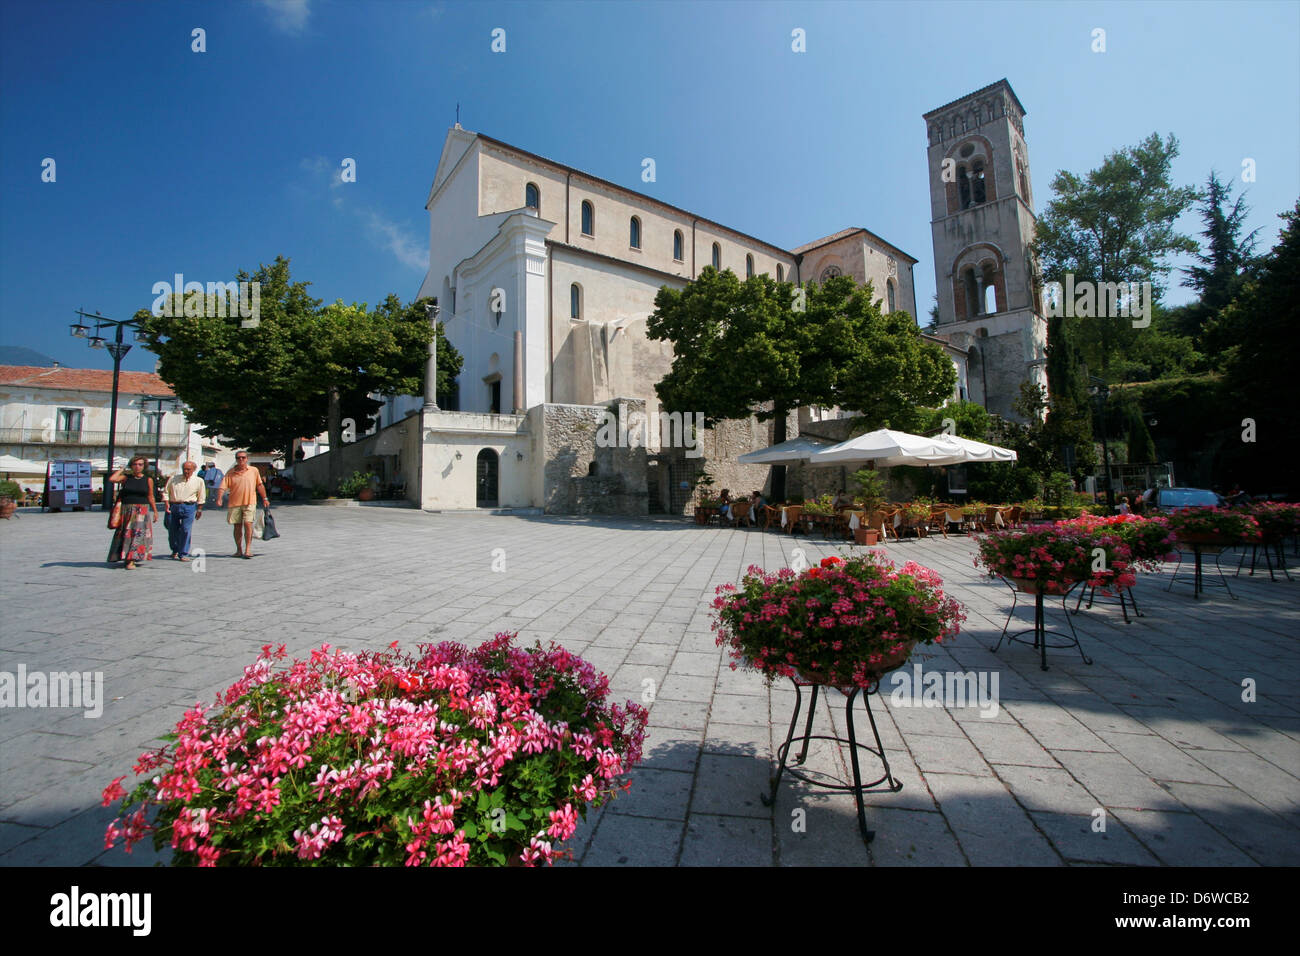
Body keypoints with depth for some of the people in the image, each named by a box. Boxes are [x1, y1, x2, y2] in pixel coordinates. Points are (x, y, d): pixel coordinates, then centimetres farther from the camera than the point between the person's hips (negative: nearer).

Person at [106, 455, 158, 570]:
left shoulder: (148, 480, 6)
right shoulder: (126, 478, 5)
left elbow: (150, 497, 10)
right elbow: (112, 479, -15)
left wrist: (155, 511, 9)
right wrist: (122, 469, -1)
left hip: (142, 511, -1)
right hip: (126, 510, 1)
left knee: (138, 534, -9)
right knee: (126, 534, 4)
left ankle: (131, 560, -8)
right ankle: (127, 559, 15)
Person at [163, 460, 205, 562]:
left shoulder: (199, 481, 6)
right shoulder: (173, 478, 9)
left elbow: (201, 497, 11)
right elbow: (165, 492, 11)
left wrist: (199, 510, 9)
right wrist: (166, 504, -2)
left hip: (189, 507, -2)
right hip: (173, 507, 2)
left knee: (186, 530, -10)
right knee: (172, 531, 9)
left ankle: (183, 554, -5)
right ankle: (175, 551, 31)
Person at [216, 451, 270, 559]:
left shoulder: (254, 471, 6)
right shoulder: (230, 473, 4)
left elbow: (260, 485, 13)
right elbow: (222, 487, -3)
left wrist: (265, 498, 11)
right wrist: (219, 499, -18)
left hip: (250, 503, -1)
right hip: (235, 504, 1)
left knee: (248, 524, -13)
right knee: (237, 526, 8)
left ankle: (248, 549, -8)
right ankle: (239, 550, 19)